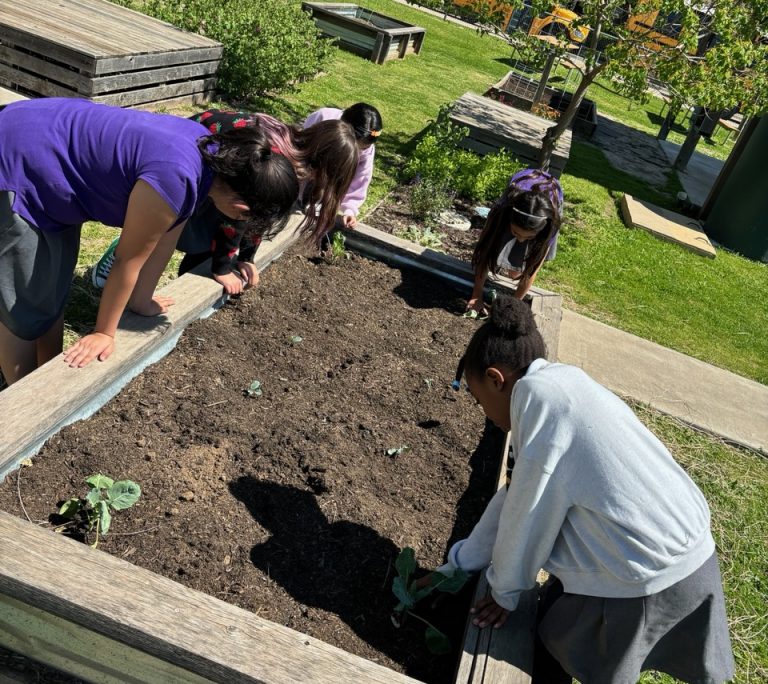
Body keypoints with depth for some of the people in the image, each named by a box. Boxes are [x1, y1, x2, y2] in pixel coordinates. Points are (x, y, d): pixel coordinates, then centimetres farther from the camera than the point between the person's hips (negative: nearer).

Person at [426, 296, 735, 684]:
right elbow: (515, 498, 14)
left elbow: (528, 514, -14)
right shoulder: (563, 385, 10)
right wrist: (457, 566, 19)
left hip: (647, 578, -7)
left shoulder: (537, 392, -18)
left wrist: (505, 590, 2)